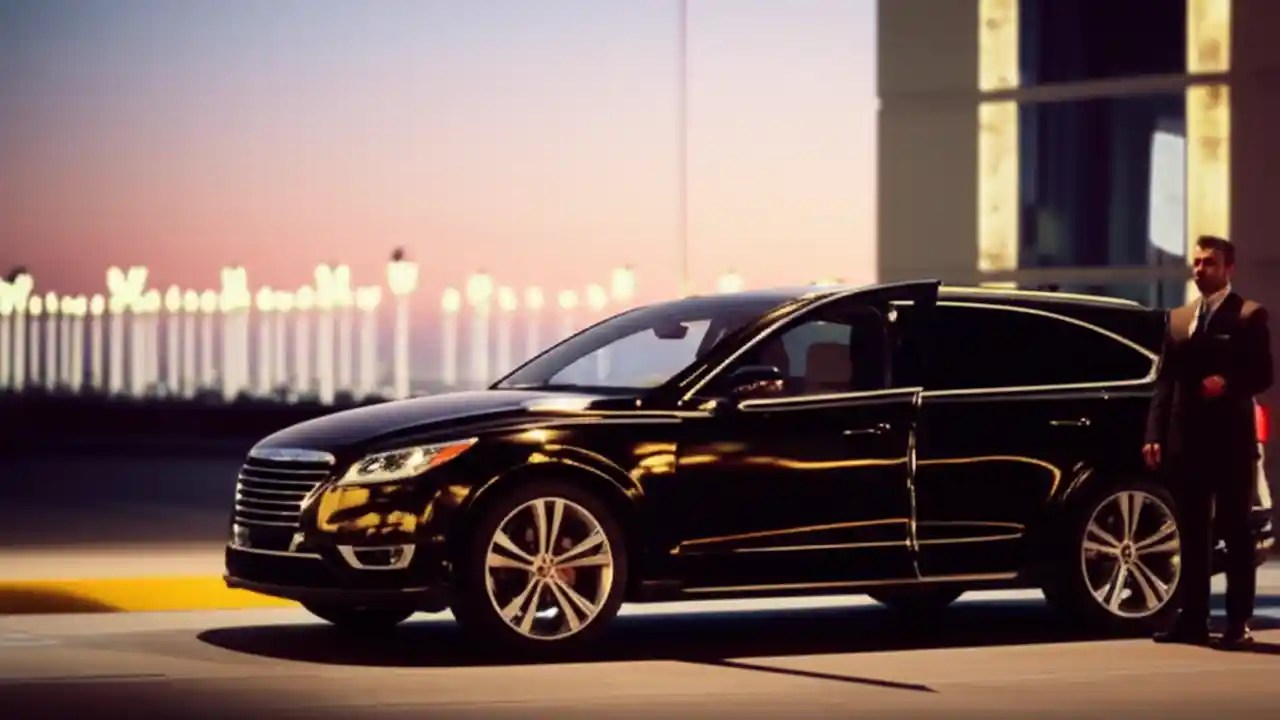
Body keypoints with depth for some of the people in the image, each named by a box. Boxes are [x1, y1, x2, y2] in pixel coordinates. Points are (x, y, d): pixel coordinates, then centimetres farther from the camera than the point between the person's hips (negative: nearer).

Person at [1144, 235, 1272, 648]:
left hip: (1230, 440, -5)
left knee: (1235, 532, 0)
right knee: (1192, 533, 7)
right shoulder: (1178, 319, 16)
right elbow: (1165, 382, 11)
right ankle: (1193, 620, 10)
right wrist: (1154, 435, 2)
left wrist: (1227, 384, -24)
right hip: (1186, 441, 5)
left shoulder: (1249, 316, 0)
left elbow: (1262, 376, -6)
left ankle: (1238, 622, 2)